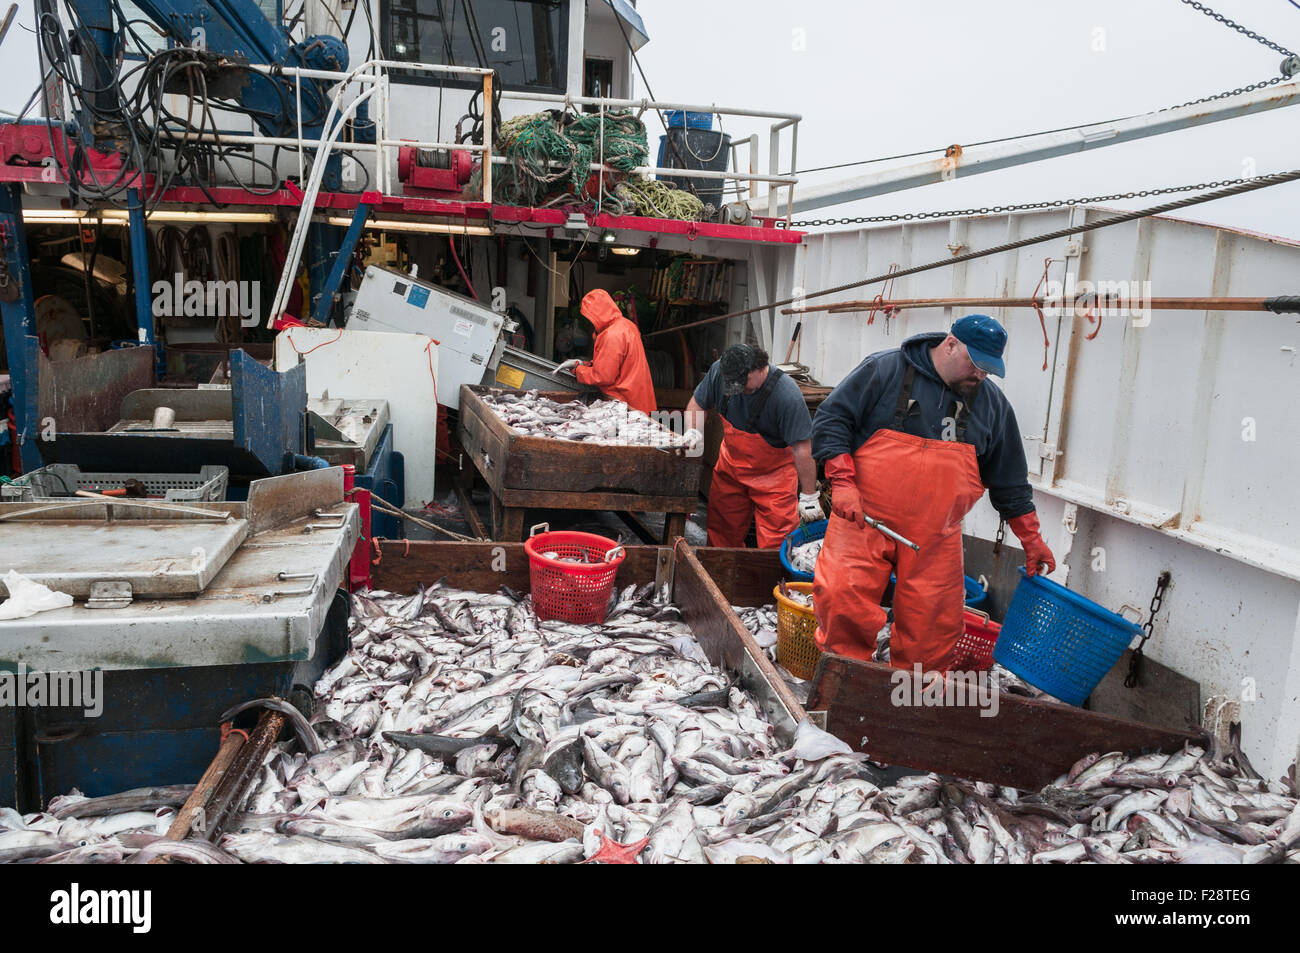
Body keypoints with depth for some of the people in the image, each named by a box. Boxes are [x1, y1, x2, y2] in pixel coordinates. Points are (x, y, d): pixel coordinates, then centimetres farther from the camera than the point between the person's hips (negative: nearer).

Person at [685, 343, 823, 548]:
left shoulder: (787, 395, -30)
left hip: (774, 473, -5)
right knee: (720, 532, 15)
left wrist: (808, 496, -24)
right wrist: (693, 430, -14)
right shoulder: (719, 370, -14)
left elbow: (802, 449, -26)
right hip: (731, 465, 5)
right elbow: (697, 404, 5)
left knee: (775, 545, -9)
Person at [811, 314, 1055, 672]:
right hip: (865, 520, -3)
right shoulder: (884, 370, -3)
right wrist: (843, 483, -14)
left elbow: (1010, 481, 18)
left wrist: (1031, 539, 18)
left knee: (933, 627, 1)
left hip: (935, 540, 3)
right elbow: (831, 419, -4)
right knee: (842, 599, -13)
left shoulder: (992, 404, 10)